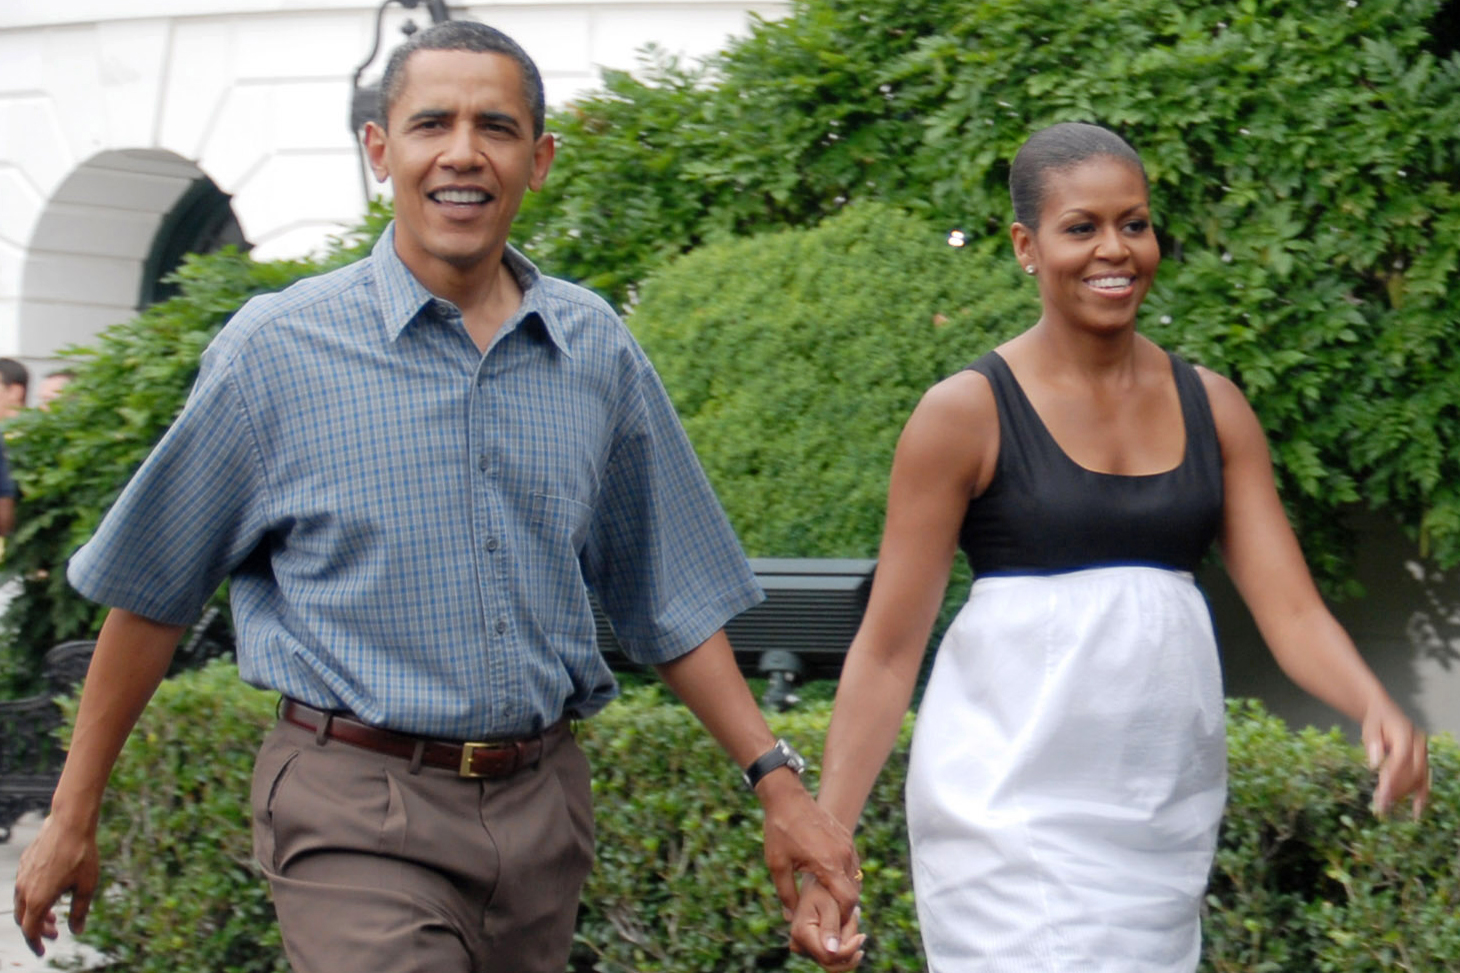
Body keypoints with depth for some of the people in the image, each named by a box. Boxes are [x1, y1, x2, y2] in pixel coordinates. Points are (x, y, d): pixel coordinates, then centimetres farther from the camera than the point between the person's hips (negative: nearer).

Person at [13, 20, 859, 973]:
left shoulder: (595, 349, 6)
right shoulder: (278, 349, -3)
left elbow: (671, 600, 13)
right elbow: (150, 594, 3)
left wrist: (779, 785, 7)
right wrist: (73, 819, 5)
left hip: (544, 806, 4)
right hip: (359, 813, -4)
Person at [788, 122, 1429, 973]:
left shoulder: (1212, 408, 8)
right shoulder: (969, 413, -4)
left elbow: (1290, 608, 2)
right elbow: (888, 648, -3)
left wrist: (1376, 705, -19)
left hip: (1166, 799, 4)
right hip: (1013, 800, -4)